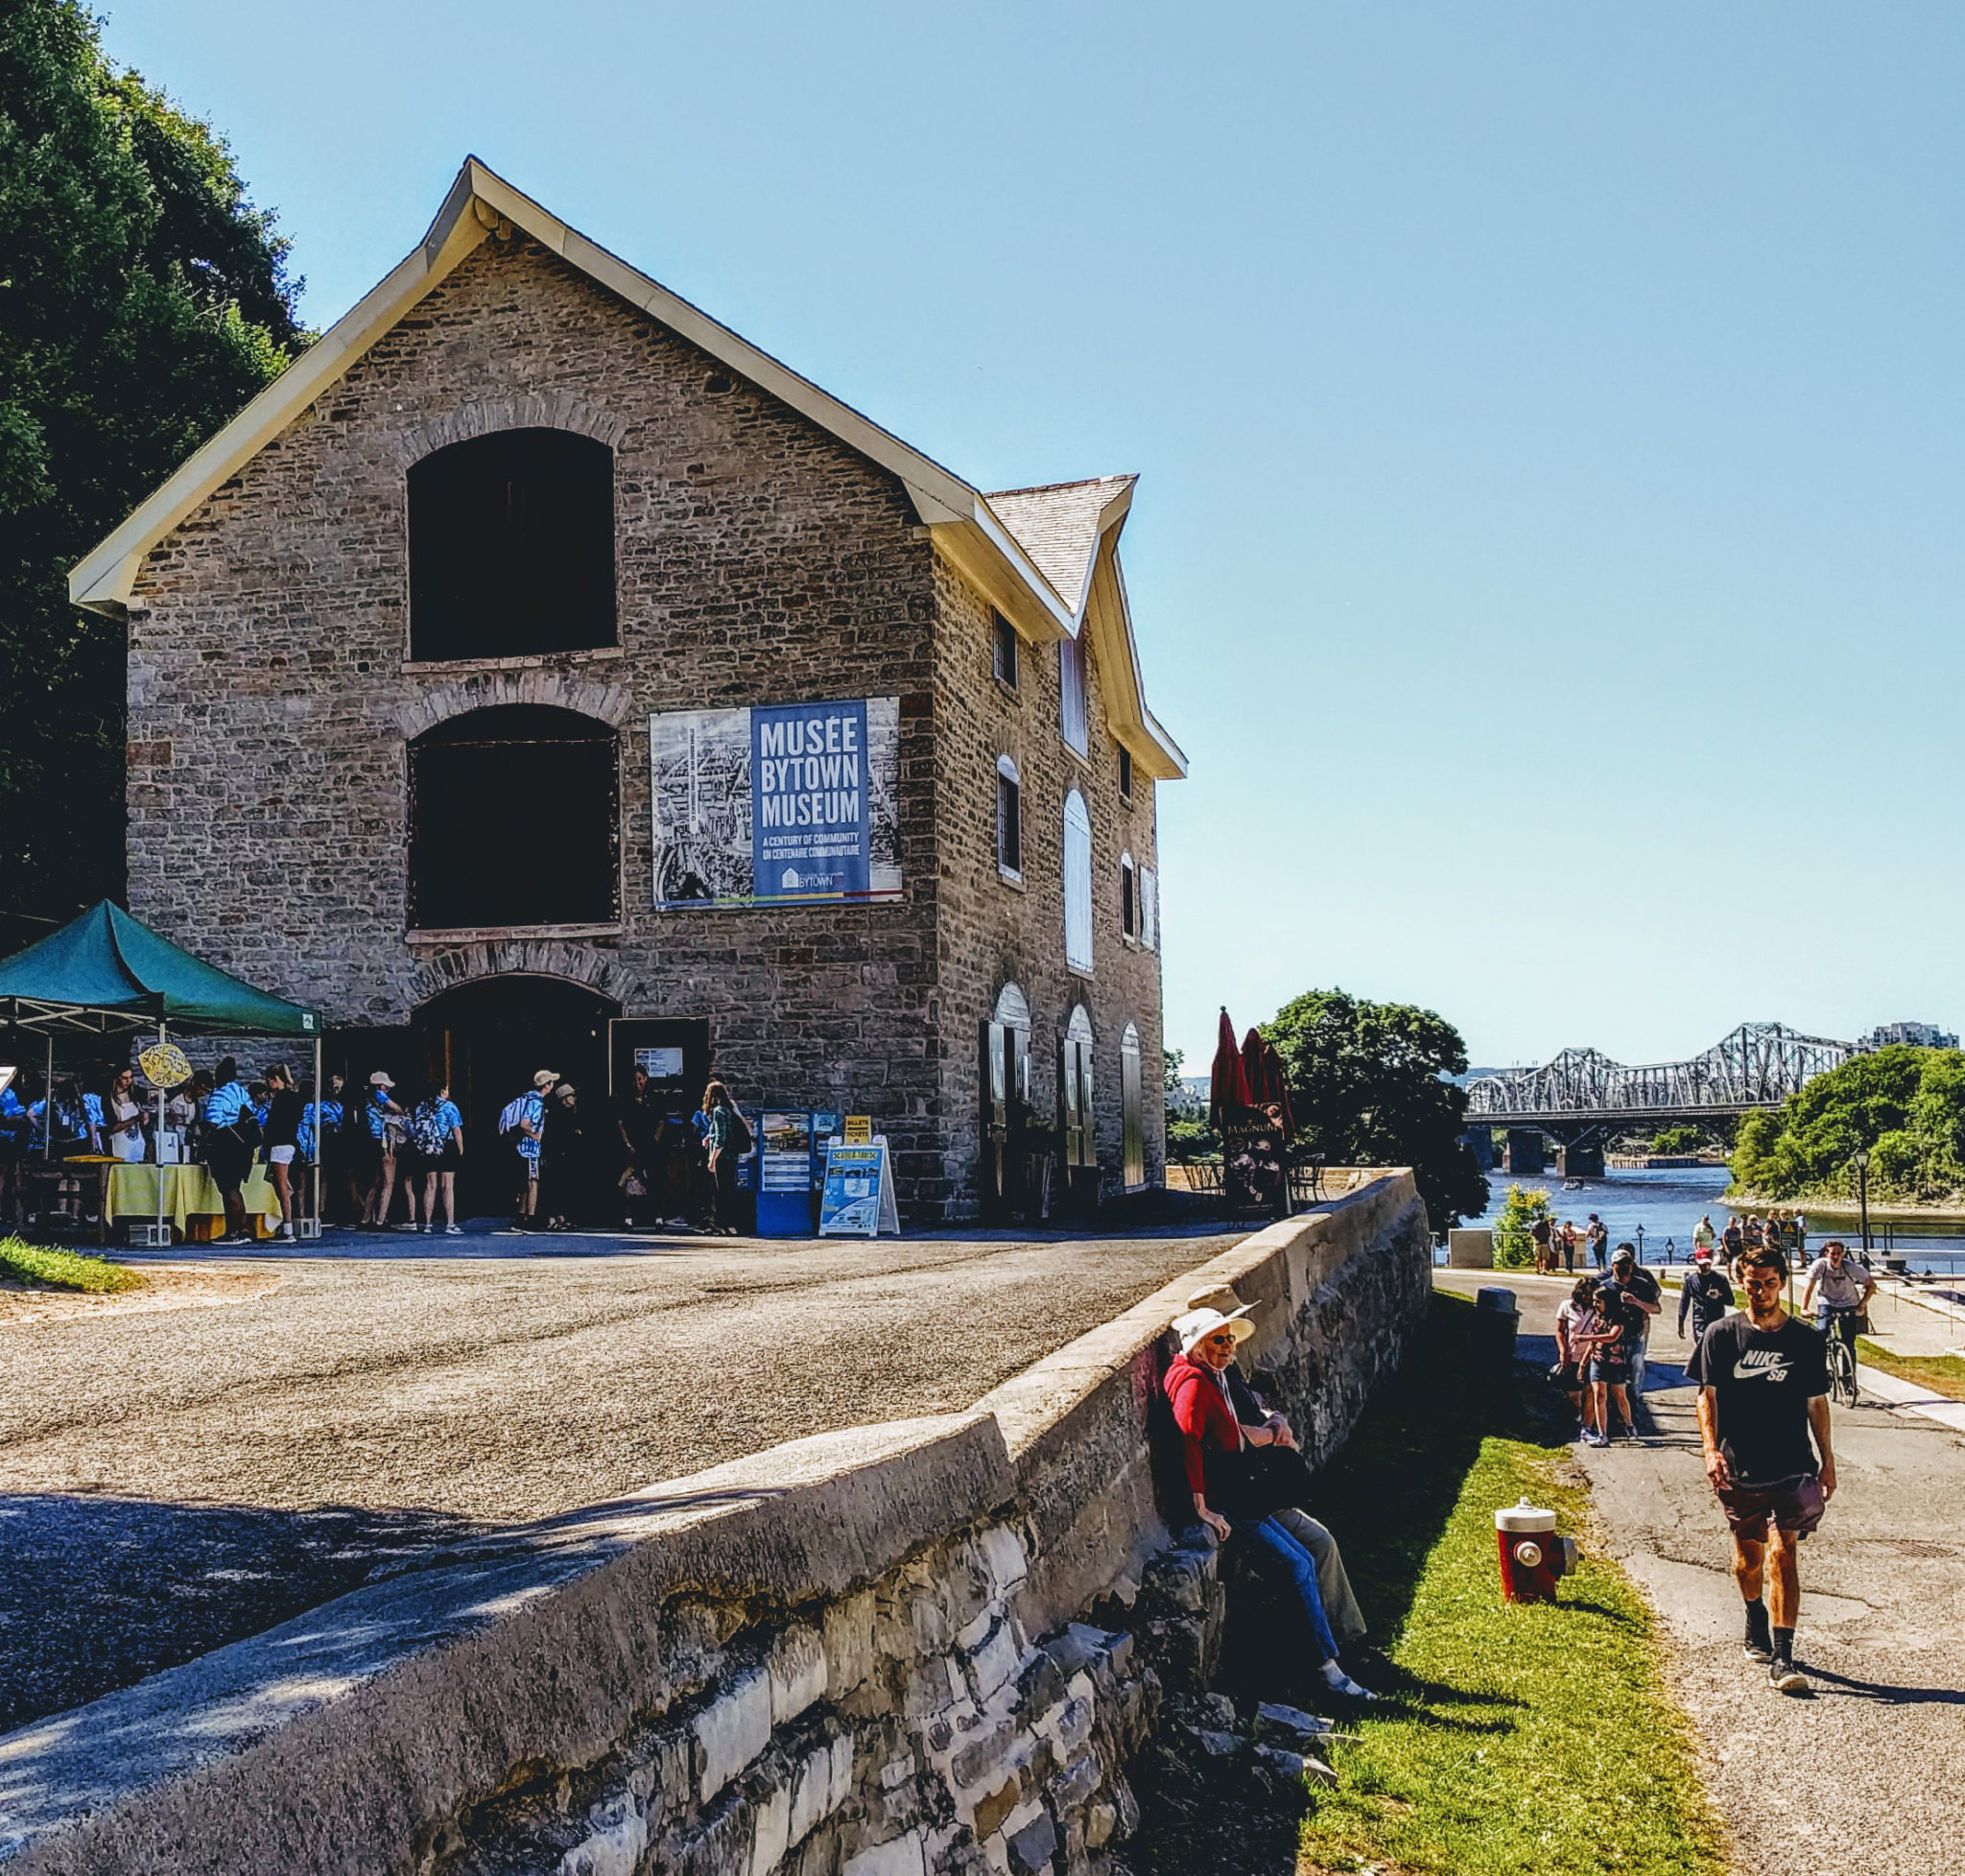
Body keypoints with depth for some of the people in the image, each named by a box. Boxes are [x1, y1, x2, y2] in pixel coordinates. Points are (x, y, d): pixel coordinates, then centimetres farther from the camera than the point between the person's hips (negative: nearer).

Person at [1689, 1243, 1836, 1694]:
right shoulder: (1721, 1336, 0)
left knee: (1784, 1554, -10)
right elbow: (1707, 1396, 2)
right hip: (1739, 1469, 1)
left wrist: (1827, 1463, 9)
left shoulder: (1806, 1341, 2)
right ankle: (1756, 1624, 42)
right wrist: (1711, 1449, -10)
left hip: (1792, 1468, -1)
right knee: (1748, 1556, 13)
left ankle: (1781, 1657, -9)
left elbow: (1817, 1405, 9)